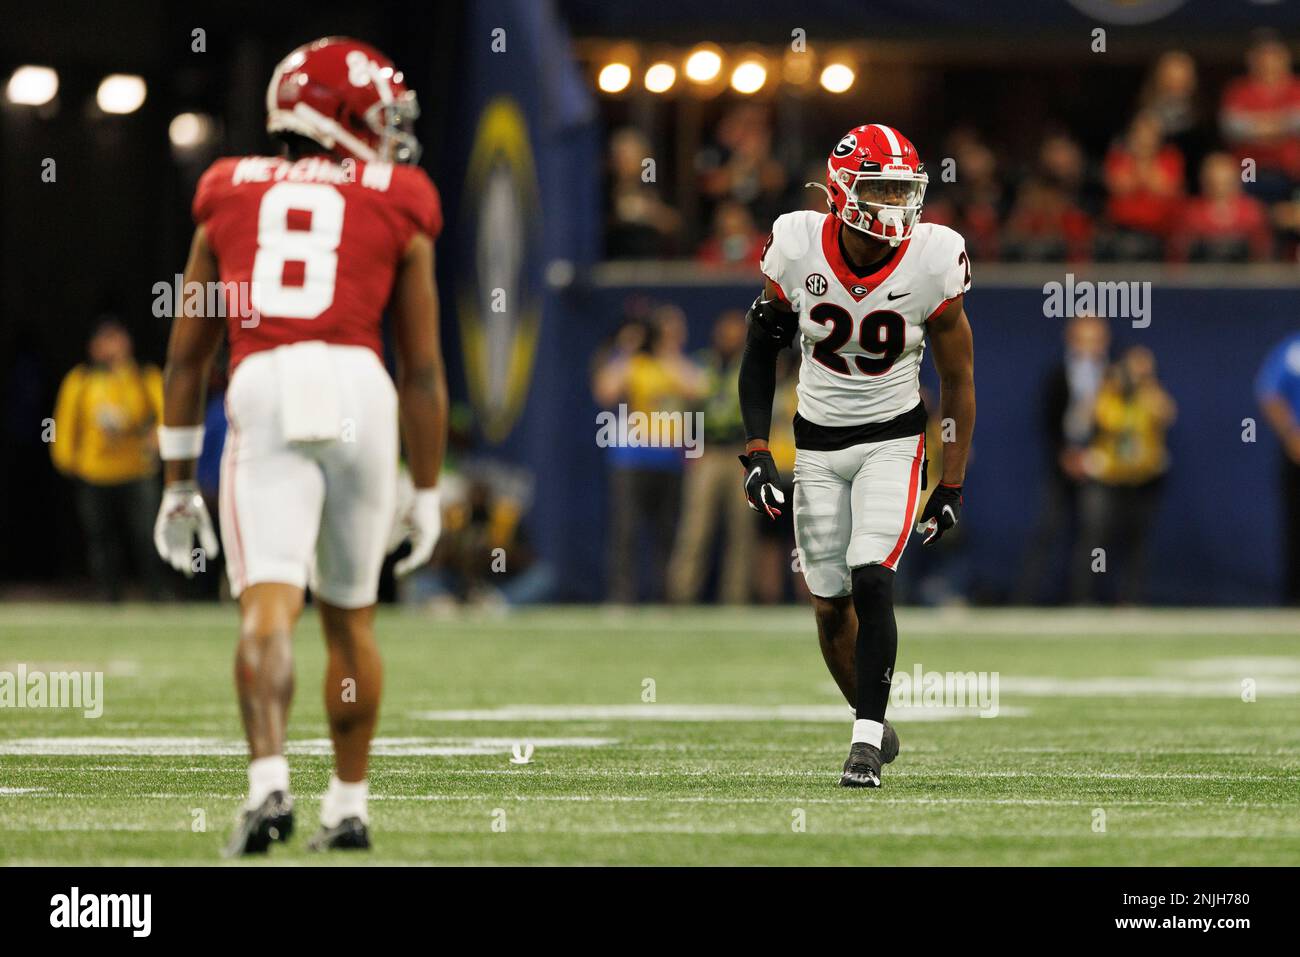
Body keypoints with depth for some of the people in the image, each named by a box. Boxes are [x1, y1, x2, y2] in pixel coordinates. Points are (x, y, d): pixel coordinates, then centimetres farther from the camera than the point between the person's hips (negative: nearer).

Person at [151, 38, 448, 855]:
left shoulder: (230, 199, 19)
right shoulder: (397, 208, 14)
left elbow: (186, 355, 18)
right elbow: (424, 370, 14)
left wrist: (179, 483, 23)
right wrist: (428, 493, 21)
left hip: (262, 394, 0)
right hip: (360, 390, 0)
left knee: (269, 602, -11)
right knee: (351, 614, 15)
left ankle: (270, 781, -31)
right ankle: (348, 804, 22)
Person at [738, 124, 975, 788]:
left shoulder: (931, 265, -15)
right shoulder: (797, 252, -14)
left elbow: (958, 382, -4)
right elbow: (760, 356, 1)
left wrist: (951, 487, -4)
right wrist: (756, 453, -7)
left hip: (893, 439, -2)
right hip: (817, 442, 2)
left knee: (871, 581, -20)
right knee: (830, 606, 6)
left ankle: (866, 739, -13)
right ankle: (873, 725, 27)